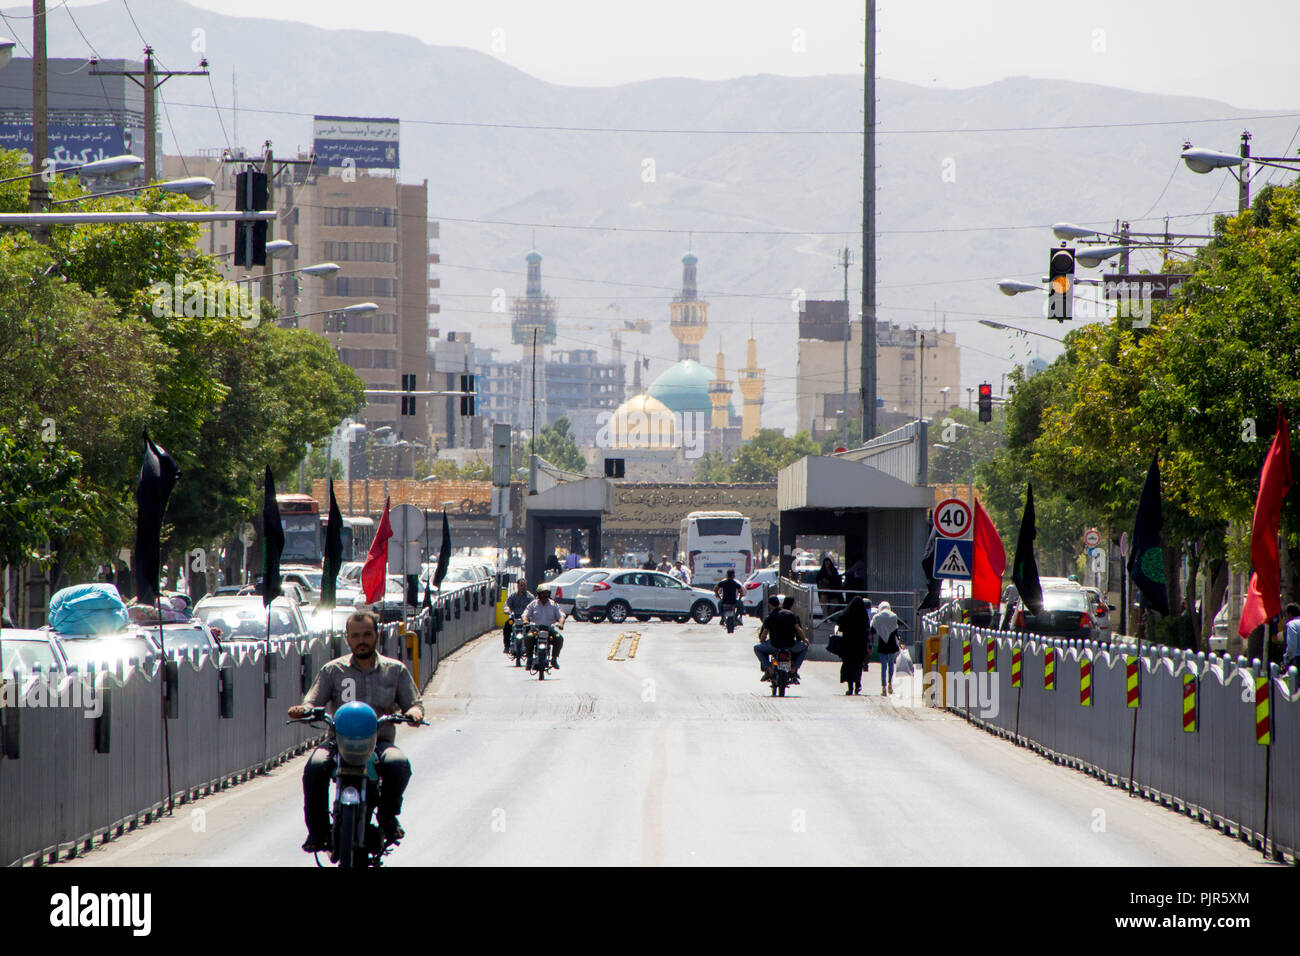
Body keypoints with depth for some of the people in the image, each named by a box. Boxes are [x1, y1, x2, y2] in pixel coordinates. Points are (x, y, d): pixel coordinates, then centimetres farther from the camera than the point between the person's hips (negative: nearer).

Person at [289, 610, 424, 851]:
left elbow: (414, 703, 10)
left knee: (398, 764, -34)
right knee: (315, 767, -32)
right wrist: (303, 709, -20)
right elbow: (313, 701, 5)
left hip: (380, 741, 0)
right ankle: (317, 829, -16)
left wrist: (414, 711, -16)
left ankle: (388, 816, -7)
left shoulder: (396, 670, 13)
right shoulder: (333, 670, 11)